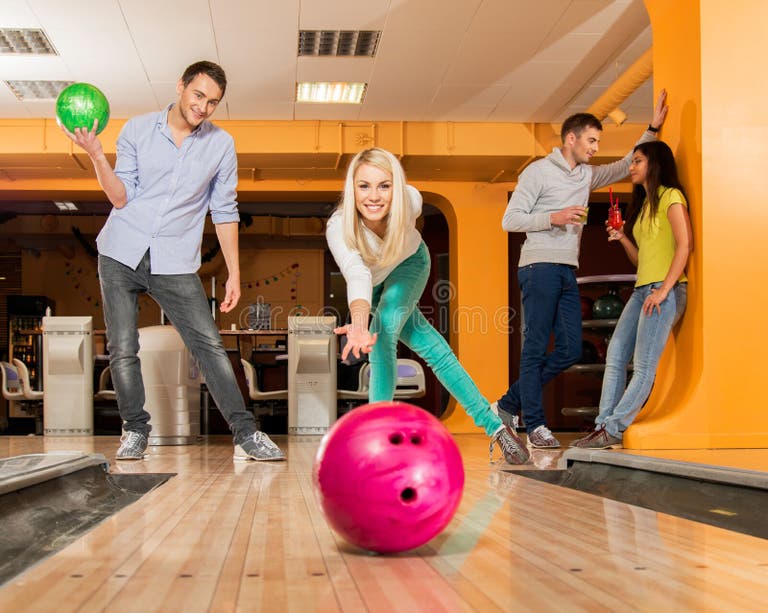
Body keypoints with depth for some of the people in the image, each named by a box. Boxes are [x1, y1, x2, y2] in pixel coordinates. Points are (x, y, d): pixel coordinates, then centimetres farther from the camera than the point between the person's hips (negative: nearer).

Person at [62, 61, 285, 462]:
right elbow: (121, 198, -2)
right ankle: (135, 432, 15)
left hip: (176, 263, 0)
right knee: (122, 350, 0)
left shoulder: (221, 145, 2)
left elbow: (224, 212, 7)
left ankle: (246, 435, -8)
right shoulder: (137, 130, 1)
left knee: (209, 345, -9)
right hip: (120, 255, 1)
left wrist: (234, 274, 4)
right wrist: (96, 156, -17)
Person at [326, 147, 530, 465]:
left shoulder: (411, 199, -36)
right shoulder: (338, 228, -41)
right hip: (374, 280, 1)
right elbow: (356, 275, -58)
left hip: (410, 263, -1)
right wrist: (359, 324, -78)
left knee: (385, 327, -25)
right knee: (426, 343, -5)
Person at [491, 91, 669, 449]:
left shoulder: (587, 175, 18)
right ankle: (535, 426, -2)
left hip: (567, 272, 8)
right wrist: (553, 218, -14)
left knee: (570, 349, 2)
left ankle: (508, 406, 11)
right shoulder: (538, 171, -2)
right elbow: (509, 220, -5)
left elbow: (627, 166, 27)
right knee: (536, 348, -6)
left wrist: (653, 129, 19)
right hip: (540, 267, -8)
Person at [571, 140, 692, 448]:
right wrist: (622, 238, 6)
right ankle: (604, 425, 0)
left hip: (664, 290, -9)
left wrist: (664, 290, -20)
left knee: (644, 366, -10)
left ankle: (613, 429, -13)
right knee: (615, 357, 1)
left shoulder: (670, 197, -3)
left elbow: (685, 244, -15)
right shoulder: (644, 203, 25)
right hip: (642, 290, 10)